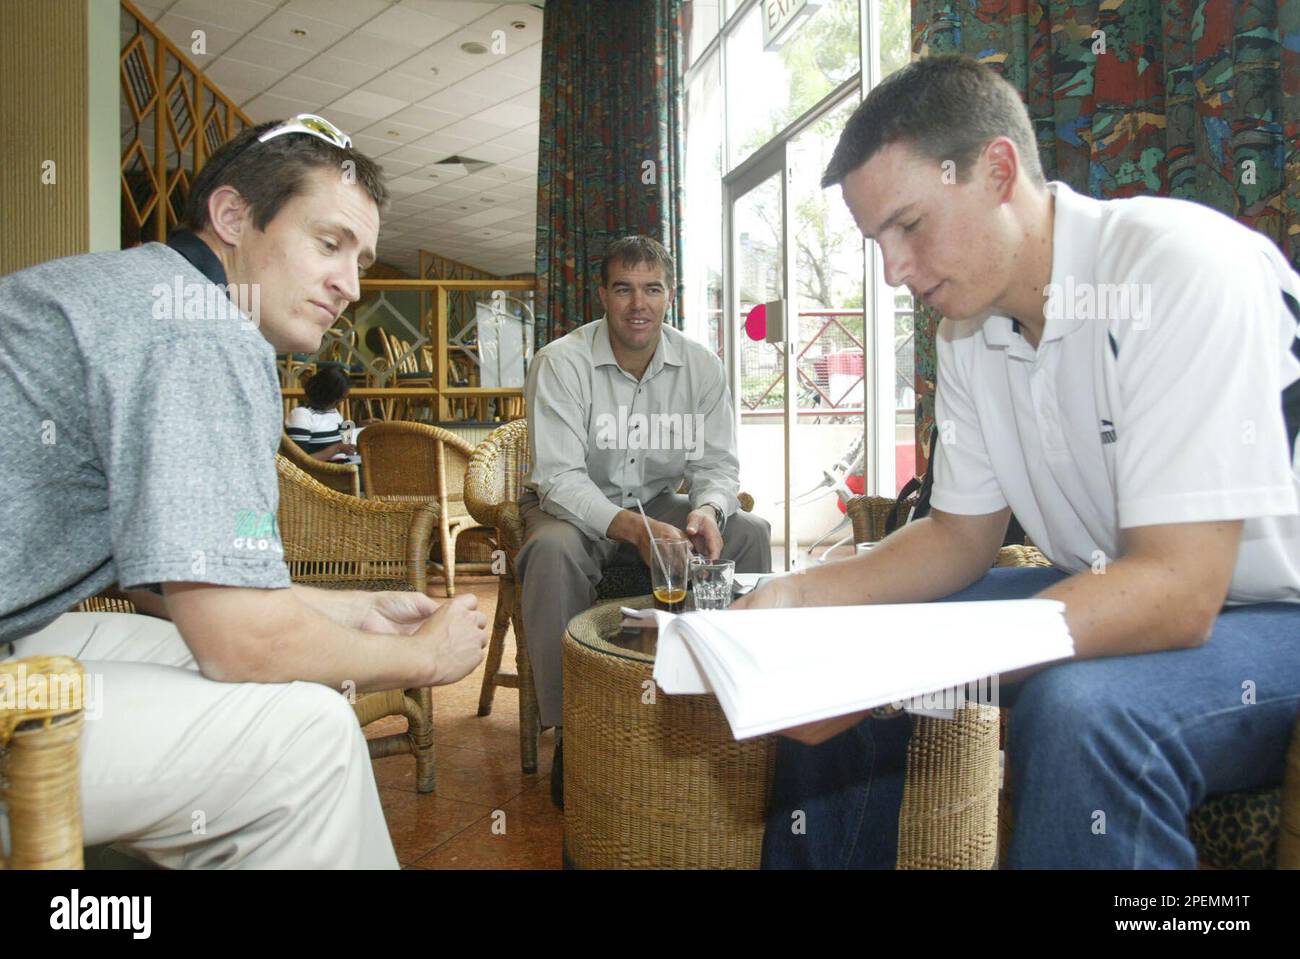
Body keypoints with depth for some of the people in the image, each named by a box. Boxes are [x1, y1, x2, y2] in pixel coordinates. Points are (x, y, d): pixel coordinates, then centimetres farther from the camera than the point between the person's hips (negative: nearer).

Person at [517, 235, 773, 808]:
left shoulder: (701, 367, -4)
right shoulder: (561, 363, -16)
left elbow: (717, 462, -2)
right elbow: (559, 477, -23)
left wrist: (706, 509, -27)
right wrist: (633, 529, -39)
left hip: (657, 505, 4)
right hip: (572, 507, -3)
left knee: (750, 534, -18)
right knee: (554, 551, -37)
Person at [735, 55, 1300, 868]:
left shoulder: (1181, 268, -24)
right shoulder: (969, 333, -1)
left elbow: (1178, 591, -30)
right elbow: (961, 534, 5)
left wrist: (900, 660, -37)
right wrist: (798, 599, -11)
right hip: (1126, 594, 7)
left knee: (1079, 709, -37)